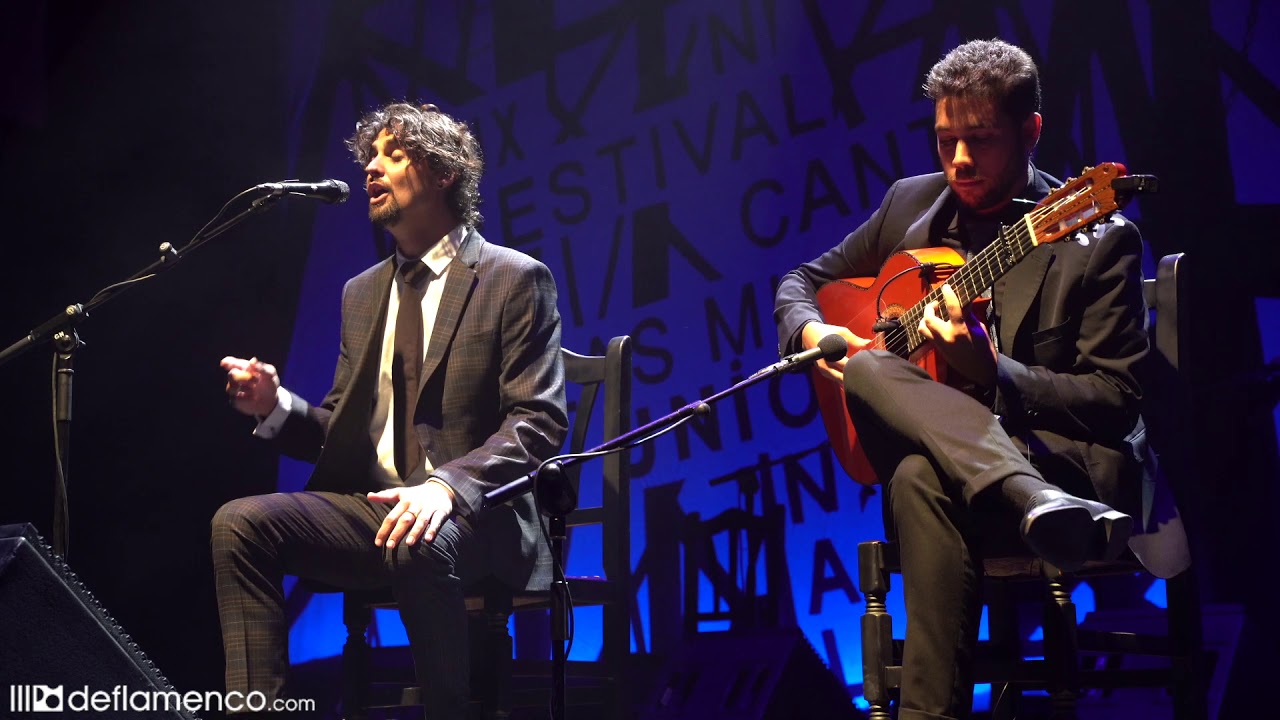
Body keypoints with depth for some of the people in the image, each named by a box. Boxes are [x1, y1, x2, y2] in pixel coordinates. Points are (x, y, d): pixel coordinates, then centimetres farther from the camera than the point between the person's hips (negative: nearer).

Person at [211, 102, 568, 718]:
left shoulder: (514, 279, 0)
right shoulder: (363, 293, 20)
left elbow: (538, 423, -9)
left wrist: (449, 485, -26)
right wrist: (276, 406, -1)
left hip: (471, 515, -6)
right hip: (369, 505, 6)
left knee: (416, 546, -38)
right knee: (240, 522, -18)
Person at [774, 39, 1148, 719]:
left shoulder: (1098, 238, -5)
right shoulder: (910, 204, 11)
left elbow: (1118, 404, -8)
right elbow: (802, 281, 23)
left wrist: (991, 372, -22)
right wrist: (811, 332, -2)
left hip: (1066, 457, -5)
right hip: (926, 451, 5)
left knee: (924, 476, -38)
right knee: (864, 365, -32)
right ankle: (1038, 506, -49)